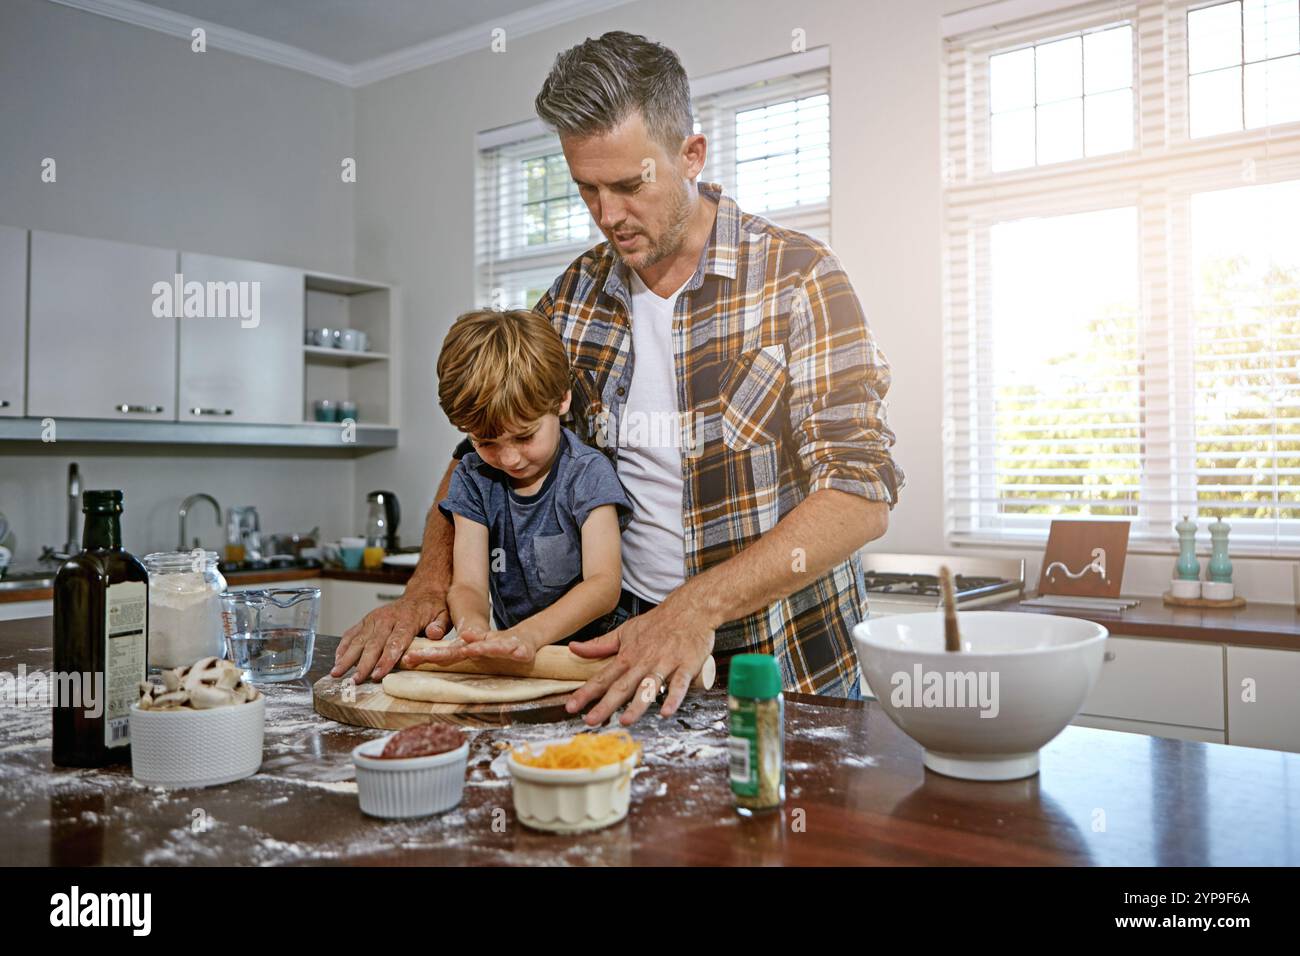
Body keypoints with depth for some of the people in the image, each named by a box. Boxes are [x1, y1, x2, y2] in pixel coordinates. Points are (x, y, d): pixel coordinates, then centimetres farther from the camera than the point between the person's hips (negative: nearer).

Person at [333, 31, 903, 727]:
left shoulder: (796, 278, -10)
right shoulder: (576, 295, 5)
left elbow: (861, 494, -17)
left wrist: (697, 607, -28)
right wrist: (431, 581, -5)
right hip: (630, 646, 3)